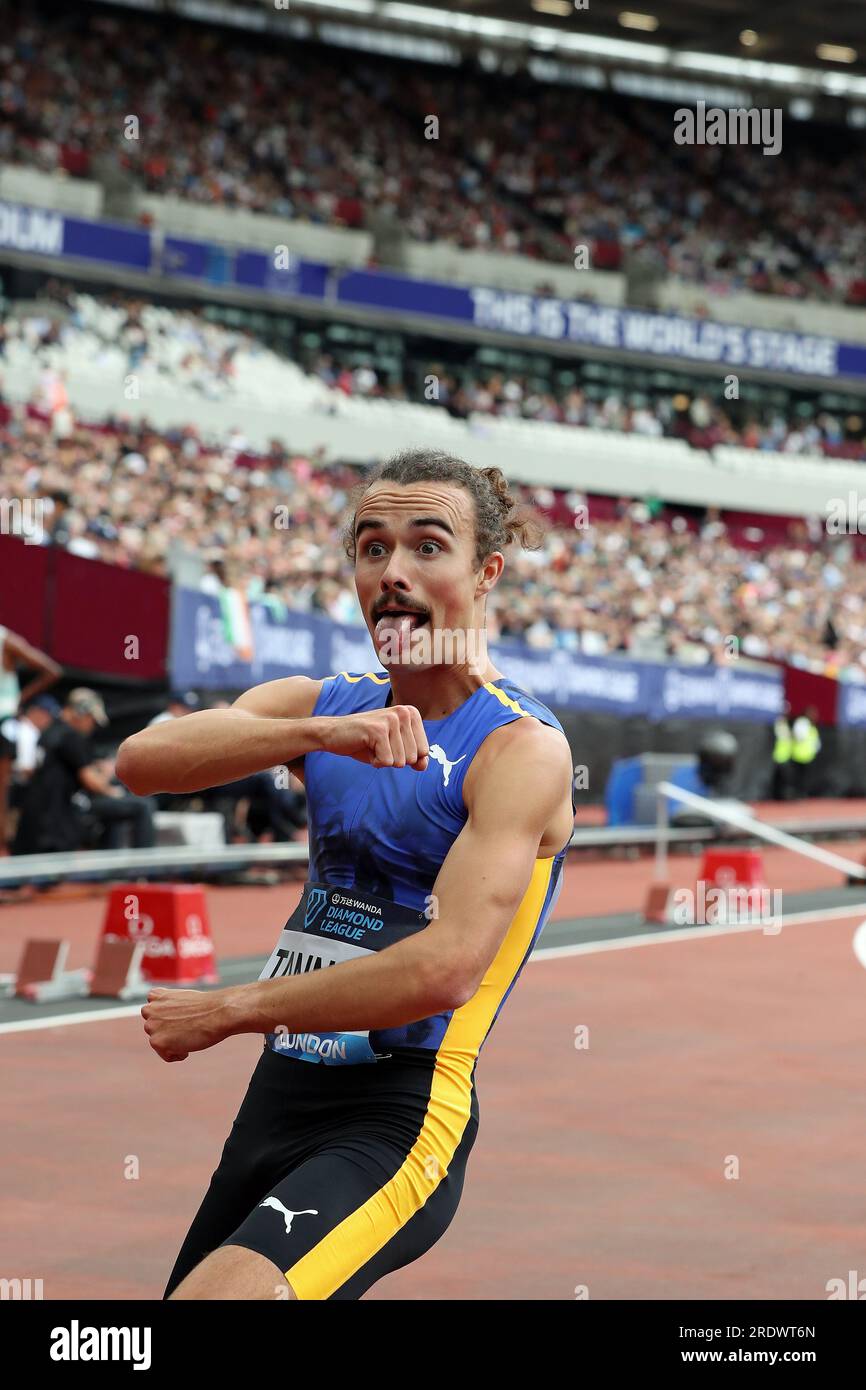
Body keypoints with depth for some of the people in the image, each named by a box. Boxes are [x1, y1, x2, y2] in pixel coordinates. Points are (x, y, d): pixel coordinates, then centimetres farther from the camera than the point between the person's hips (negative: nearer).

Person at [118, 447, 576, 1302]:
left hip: (398, 1121, -7)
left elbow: (446, 968, -21)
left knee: (217, 1292, -32)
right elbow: (142, 760, -10)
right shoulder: (322, 704, 8)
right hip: (277, 1100, 7)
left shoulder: (522, 747, -9)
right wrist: (323, 734, -26)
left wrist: (227, 1011, -14)